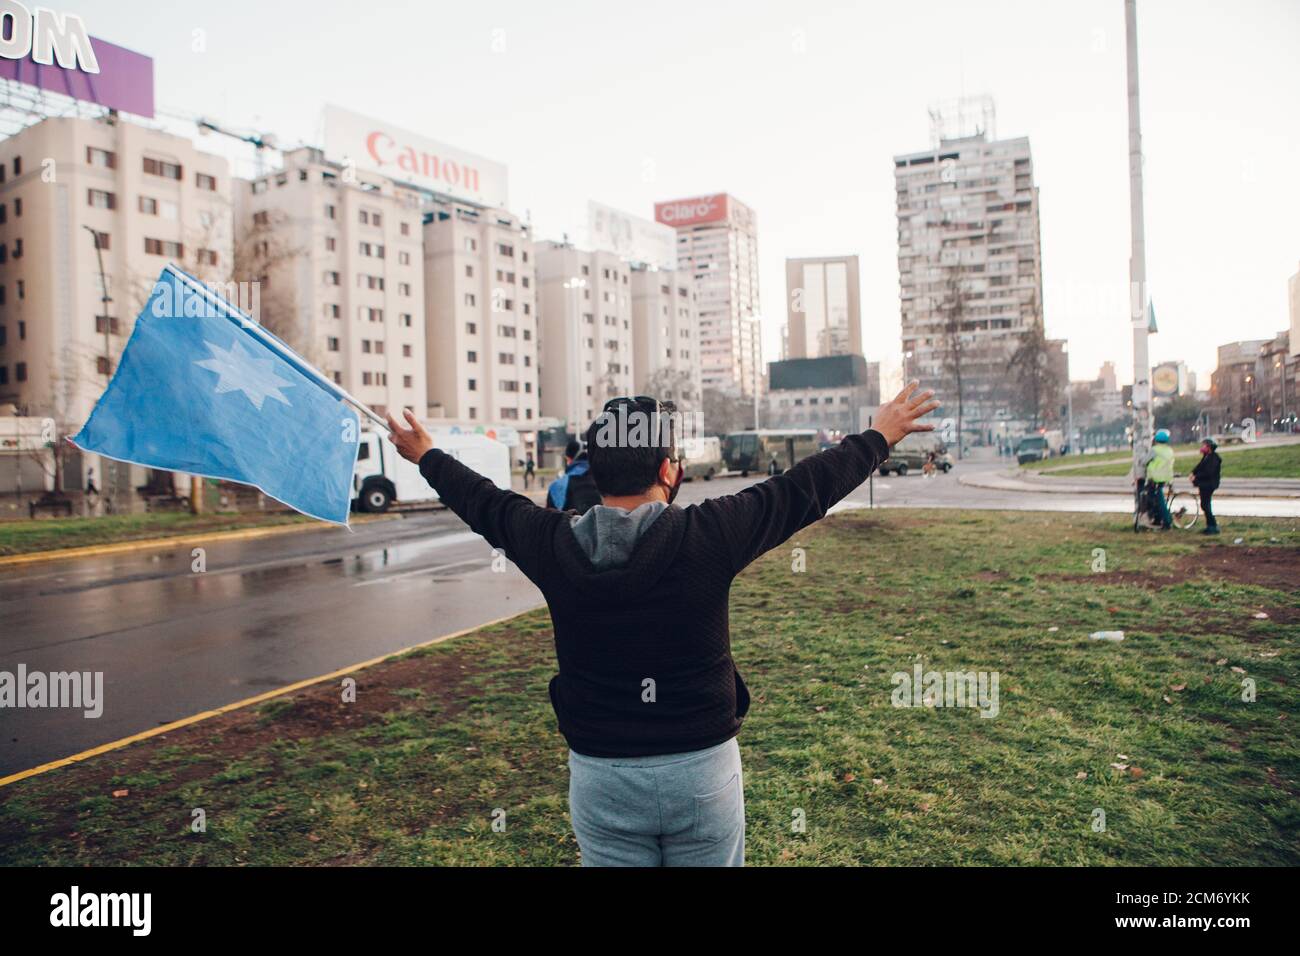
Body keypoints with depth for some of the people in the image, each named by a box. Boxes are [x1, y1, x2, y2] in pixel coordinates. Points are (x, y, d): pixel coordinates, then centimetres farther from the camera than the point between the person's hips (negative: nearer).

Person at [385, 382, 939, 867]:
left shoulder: (553, 545, -9)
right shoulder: (707, 534, -16)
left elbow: (483, 503, 10)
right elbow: (804, 488, -4)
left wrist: (427, 456, 30)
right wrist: (879, 438, 13)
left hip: (598, 777, 2)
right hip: (702, 770, -1)